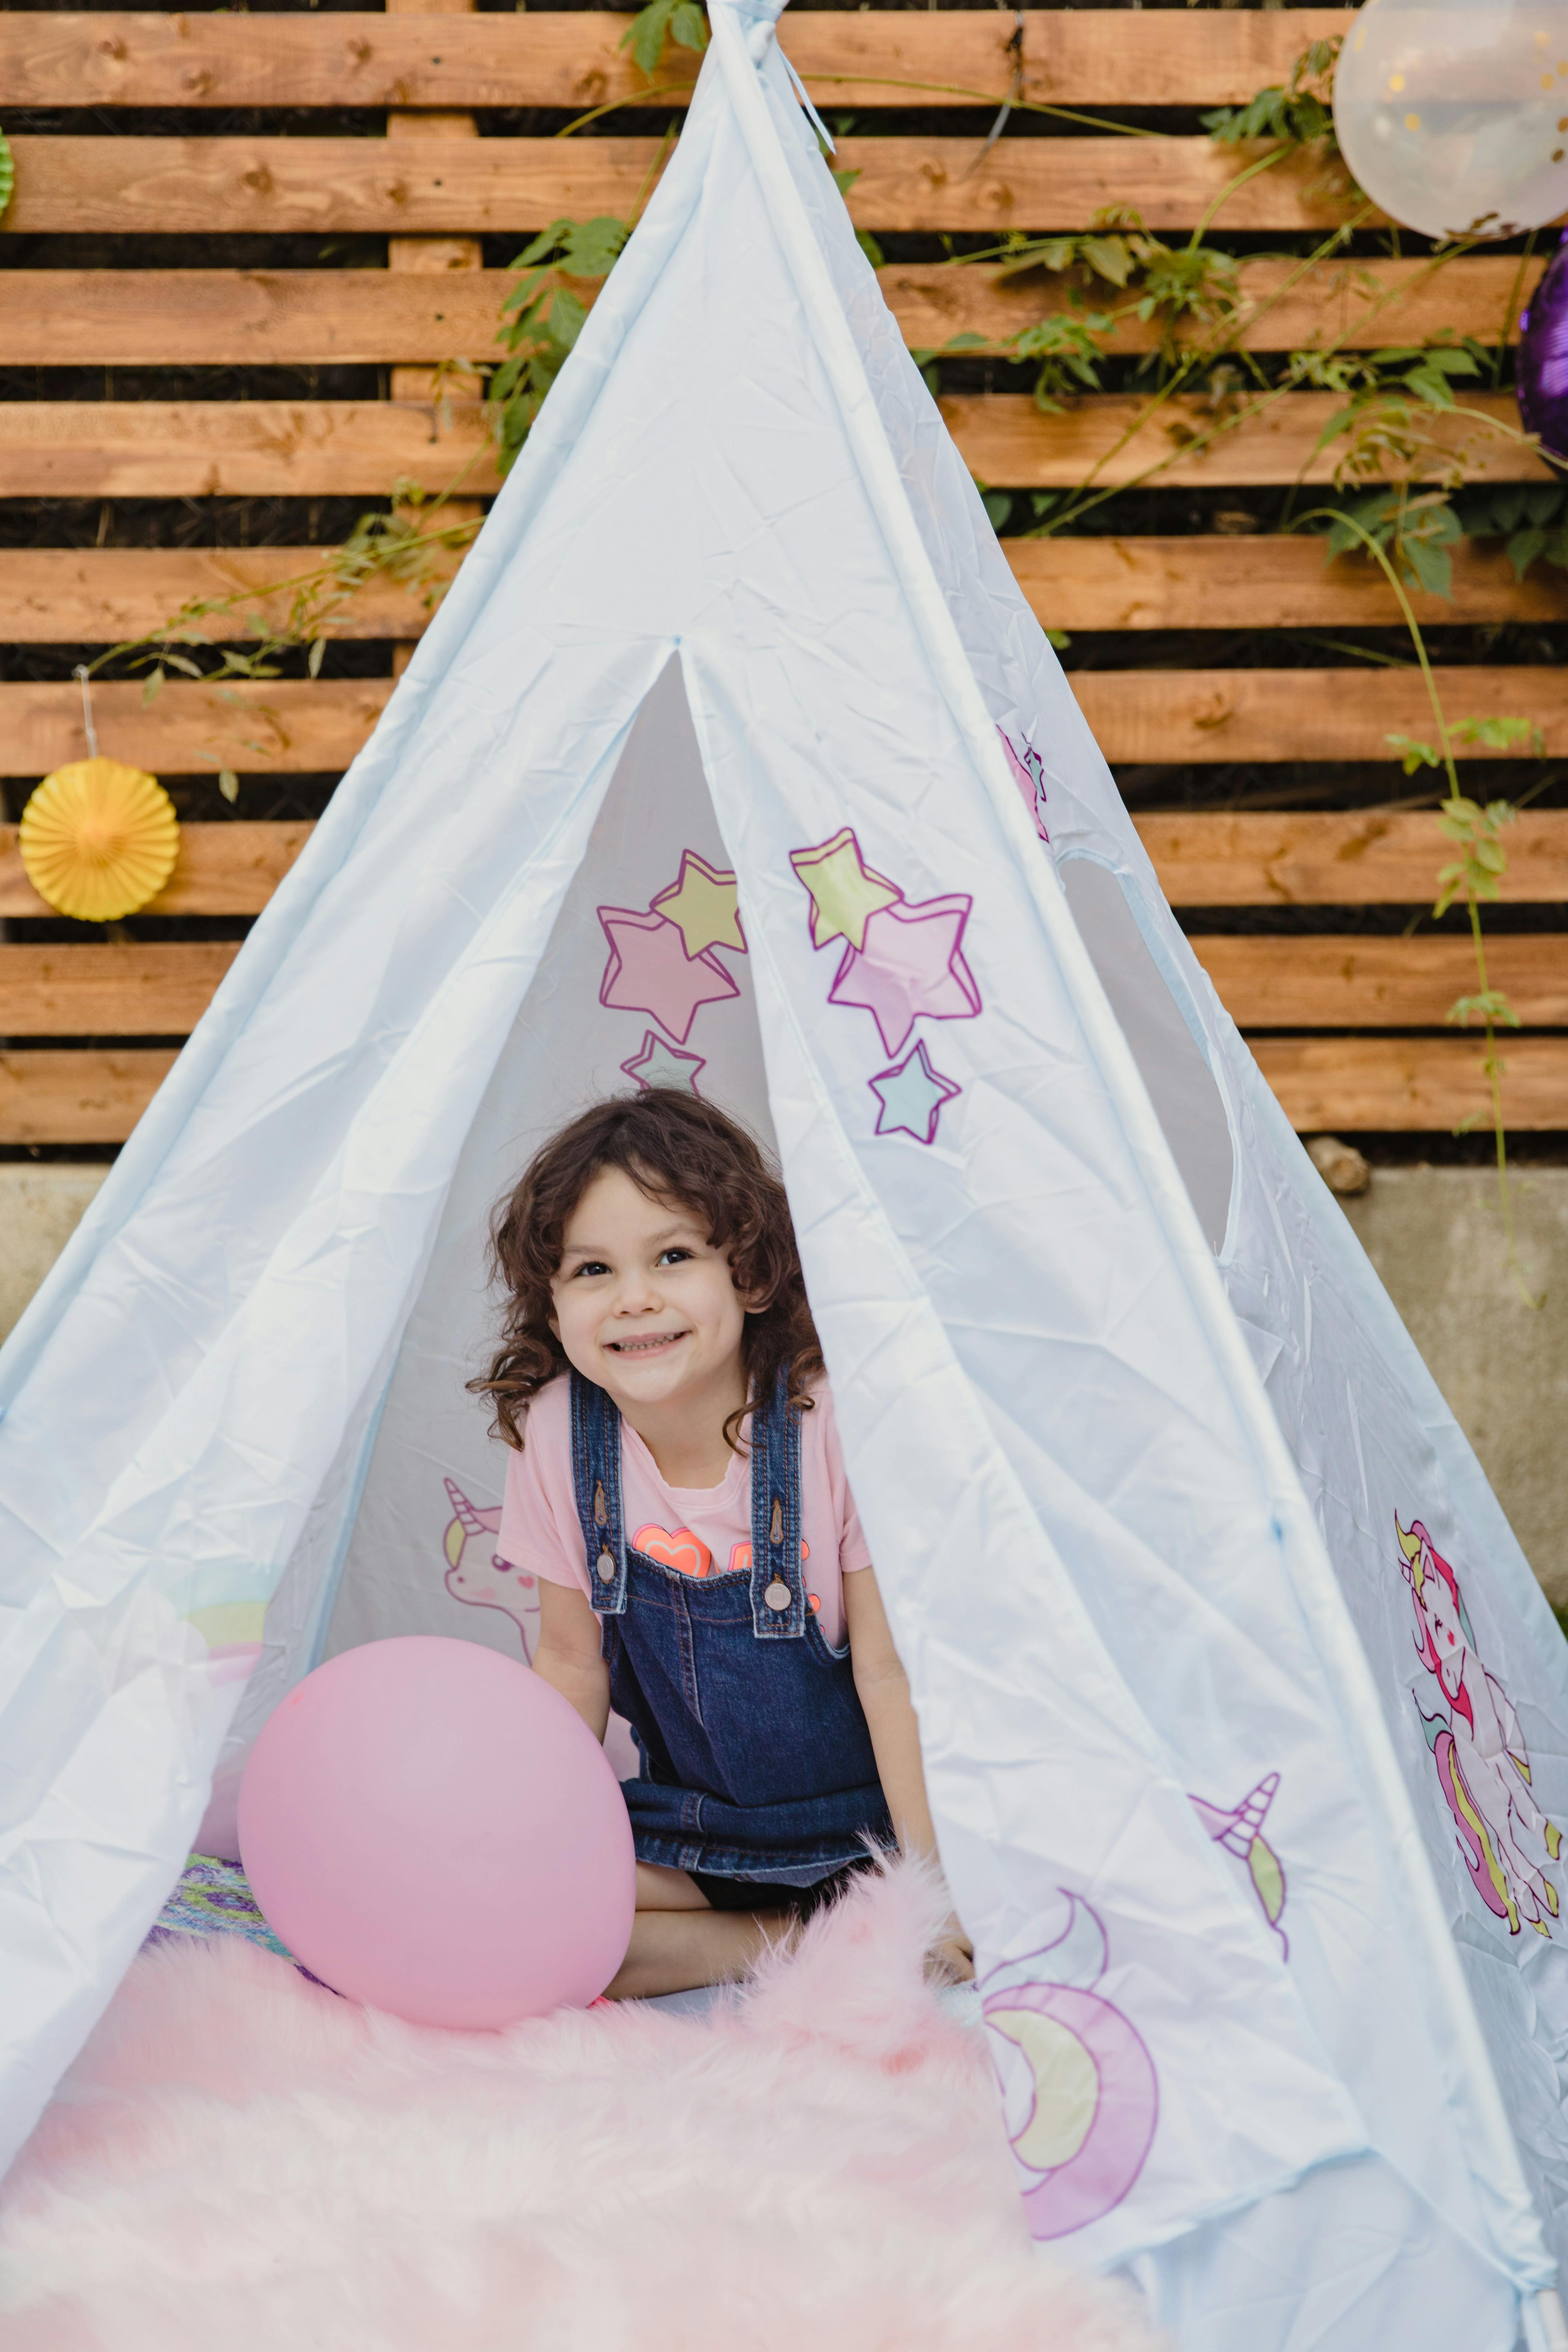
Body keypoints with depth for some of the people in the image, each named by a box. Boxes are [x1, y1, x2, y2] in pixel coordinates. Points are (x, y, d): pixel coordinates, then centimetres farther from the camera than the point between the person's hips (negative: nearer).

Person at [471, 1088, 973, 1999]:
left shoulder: (834, 1418, -21)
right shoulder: (556, 1431, -12)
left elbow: (890, 1666, -15)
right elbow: (573, 1662, -1)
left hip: (860, 1821, -3)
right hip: (685, 1822, 3)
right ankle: (790, 1940, -7)